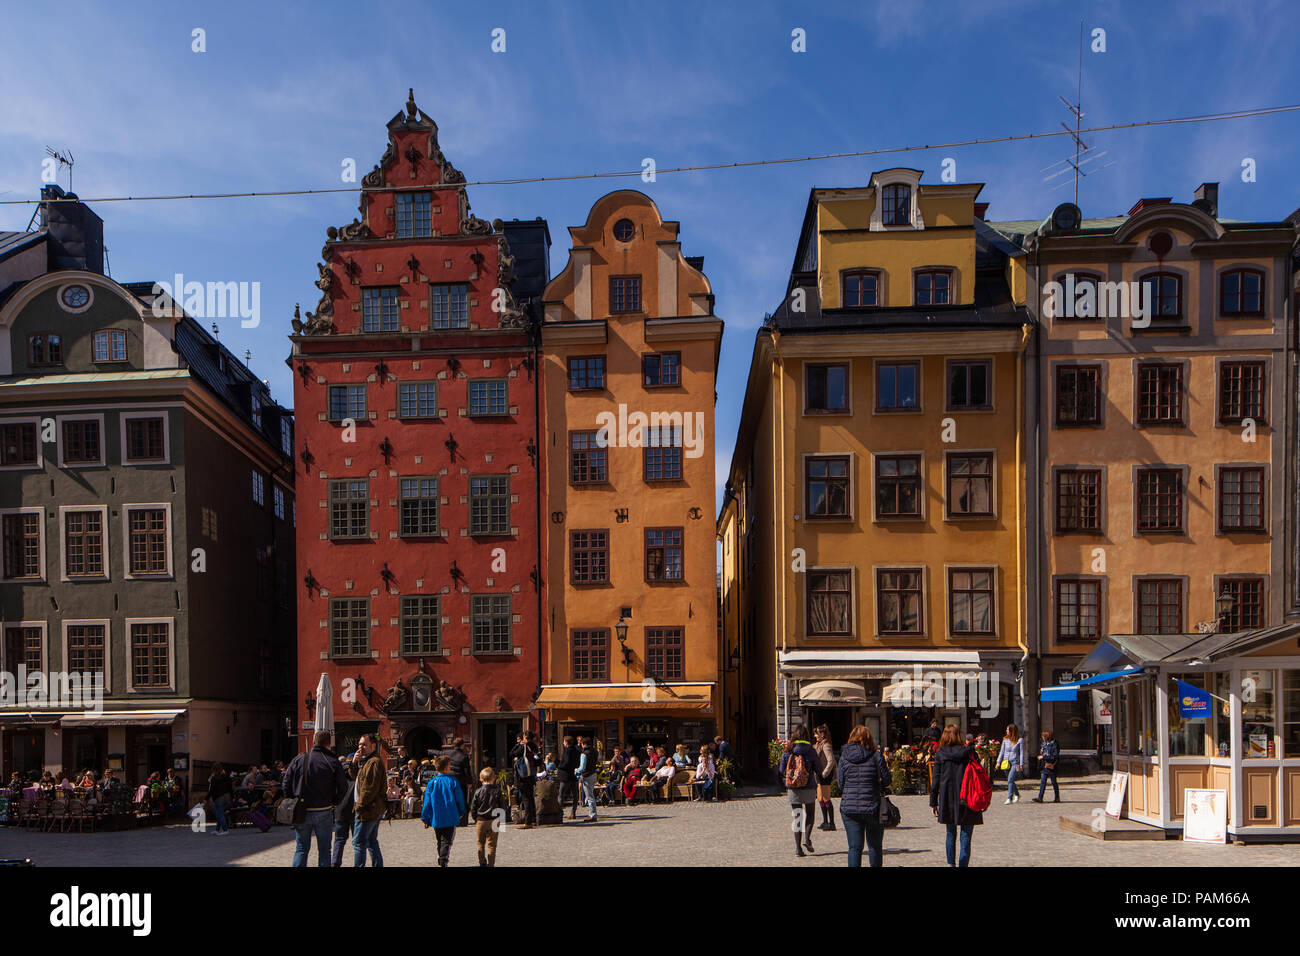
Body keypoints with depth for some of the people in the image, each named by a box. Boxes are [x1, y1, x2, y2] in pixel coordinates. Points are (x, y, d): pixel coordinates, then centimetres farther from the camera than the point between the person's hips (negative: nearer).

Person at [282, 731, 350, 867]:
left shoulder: (298, 760, 0)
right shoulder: (333, 762, -6)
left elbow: (286, 783, 2)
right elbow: (343, 787, -6)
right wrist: (334, 803, 7)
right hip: (324, 812, -1)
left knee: (301, 848, 11)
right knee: (324, 849, 8)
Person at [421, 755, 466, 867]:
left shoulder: (431, 783, -1)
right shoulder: (453, 781, -5)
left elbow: (427, 803, 1)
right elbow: (460, 799, 1)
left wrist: (426, 819, 10)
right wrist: (461, 813, 18)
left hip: (436, 820, 2)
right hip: (450, 819, -2)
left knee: (440, 841, 18)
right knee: (446, 841, -2)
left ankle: (441, 861, 26)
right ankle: (443, 861, -19)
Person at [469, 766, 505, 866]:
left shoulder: (478, 792, -6)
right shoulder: (498, 791, -5)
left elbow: (473, 808, -3)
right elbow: (503, 807, 0)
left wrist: (475, 818, 11)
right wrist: (499, 819, 12)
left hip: (481, 821, 0)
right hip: (494, 821, 0)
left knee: (480, 843, 13)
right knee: (491, 844, 7)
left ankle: (482, 863, 12)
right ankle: (491, 864, 6)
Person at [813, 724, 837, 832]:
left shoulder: (826, 746, -15)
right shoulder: (818, 745, 15)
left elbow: (831, 761, -21)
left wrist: (824, 773, -22)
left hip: (825, 776, -10)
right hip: (820, 775, 10)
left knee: (826, 800, -5)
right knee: (820, 799, 14)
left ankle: (831, 823, 1)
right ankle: (825, 821, 24)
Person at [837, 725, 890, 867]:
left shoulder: (844, 757, 2)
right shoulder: (876, 755, -4)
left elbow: (840, 783, 2)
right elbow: (886, 781, -2)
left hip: (849, 808, 1)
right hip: (872, 807, -1)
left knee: (854, 847, 4)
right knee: (874, 846, 14)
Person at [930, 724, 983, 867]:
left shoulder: (940, 755, -2)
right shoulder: (969, 752, -5)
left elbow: (936, 781, 0)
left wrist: (933, 802, 7)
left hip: (947, 802, 2)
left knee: (951, 834, 18)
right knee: (965, 836, 4)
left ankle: (951, 863, 23)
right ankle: (963, 864, -1)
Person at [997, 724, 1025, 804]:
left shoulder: (1020, 740, -4)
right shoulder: (1005, 740, 7)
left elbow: (1022, 753, -3)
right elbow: (1002, 751, 12)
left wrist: (1021, 765, -6)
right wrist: (999, 761, 6)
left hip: (1015, 762, -5)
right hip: (1006, 762, 5)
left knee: (1010, 779, -17)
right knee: (1010, 780, 13)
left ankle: (1009, 798, -15)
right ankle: (1016, 795, 34)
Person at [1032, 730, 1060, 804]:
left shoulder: (1054, 745, -12)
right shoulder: (1043, 744, 12)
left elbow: (1055, 757, -17)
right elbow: (1040, 754, 22)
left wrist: (1043, 757, -18)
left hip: (1051, 767, -6)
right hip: (1044, 767, 6)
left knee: (1054, 783, 5)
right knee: (1042, 782, -1)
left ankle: (1057, 798, 18)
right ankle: (1040, 798, -6)